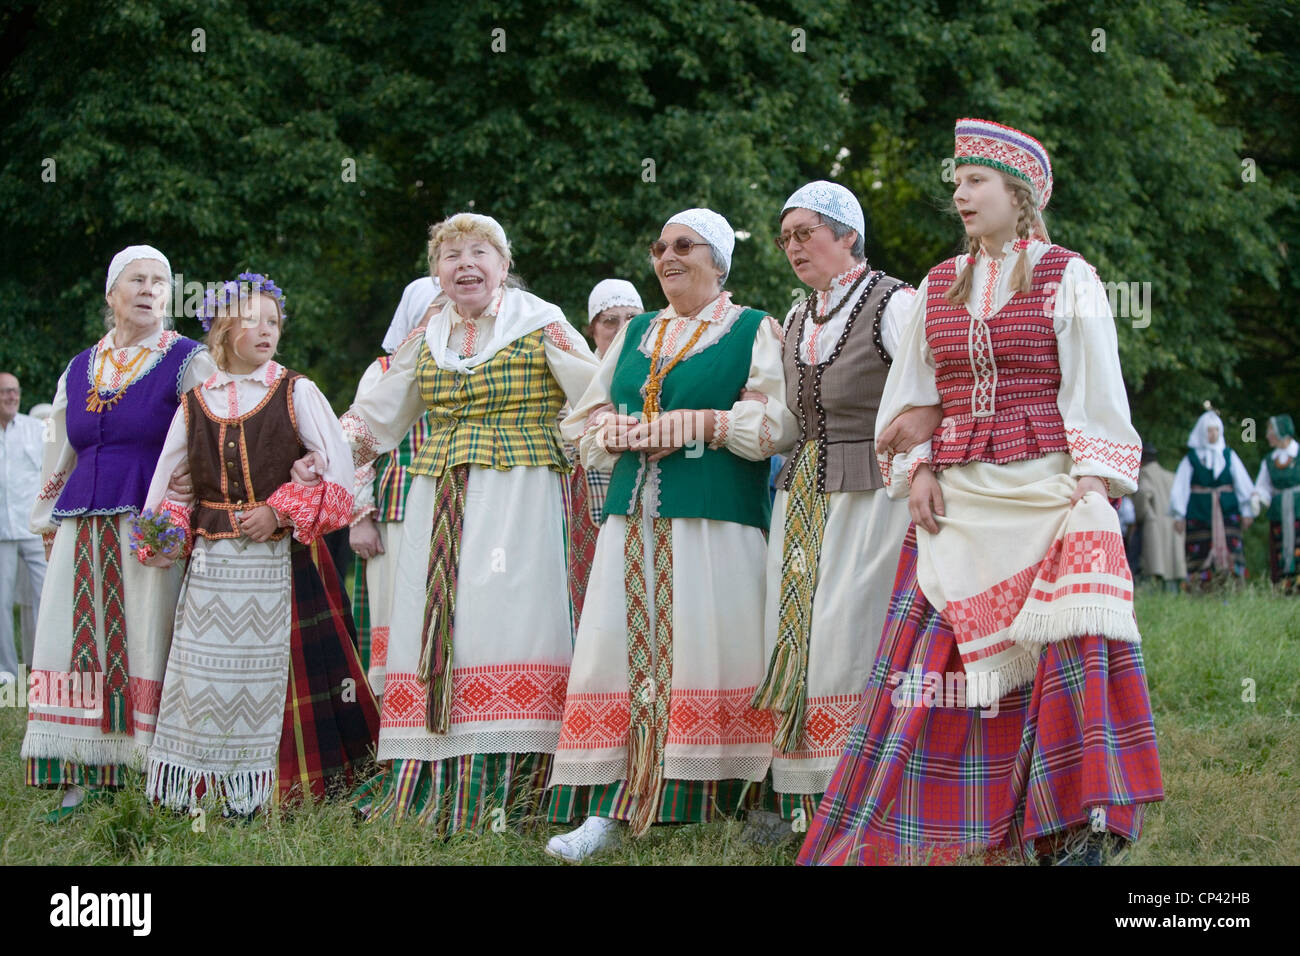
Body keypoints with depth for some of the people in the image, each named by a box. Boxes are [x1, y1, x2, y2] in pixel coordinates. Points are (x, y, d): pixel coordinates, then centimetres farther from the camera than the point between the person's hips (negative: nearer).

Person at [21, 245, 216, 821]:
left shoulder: (187, 362, 3)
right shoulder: (79, 370, 17)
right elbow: (59, 456, 24)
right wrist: (48, 525, 23)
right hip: (84, 533, 5)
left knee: (148, 644, -8)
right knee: (82, 644, 1)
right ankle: (87, 779, 6)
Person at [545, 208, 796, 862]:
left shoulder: (754, 331, 6)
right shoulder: (635, 335, 22)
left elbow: (783, 420, -6)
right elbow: (585, 420, 20)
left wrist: (699, 423, -13)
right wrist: (621, 433, -2)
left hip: (717, 519, -5)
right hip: (634, 515, 5)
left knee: (707, 650, -9)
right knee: (621, 645, -4)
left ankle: (723, 800, -3)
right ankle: (607, 808, -5)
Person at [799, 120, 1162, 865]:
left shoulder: (1068, 278, 3)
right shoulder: (939, 287, 16)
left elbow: (1095, 390, -2)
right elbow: (907, 393, 19)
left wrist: (1092, 488, -12)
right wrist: (914, 469, 3)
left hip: (1046, 493, -4)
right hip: (953, 500, 4)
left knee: (1067, 653, -16)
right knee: (934, 659, -1)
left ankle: (1076, 833, -13)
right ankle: (916, 830, 6)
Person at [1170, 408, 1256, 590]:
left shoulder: (1229, 455, 10)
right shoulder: (1191, 458, 5)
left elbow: (1242, 483, 11)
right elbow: (1180, 487, 3)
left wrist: (1247, 511, 7)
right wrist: (1179, 515, -1)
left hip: (1227, 511, 1)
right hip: (1199, 512, -1)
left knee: (1230, 546, -10)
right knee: (1201, 552, -4)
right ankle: (1200, 592, -2)